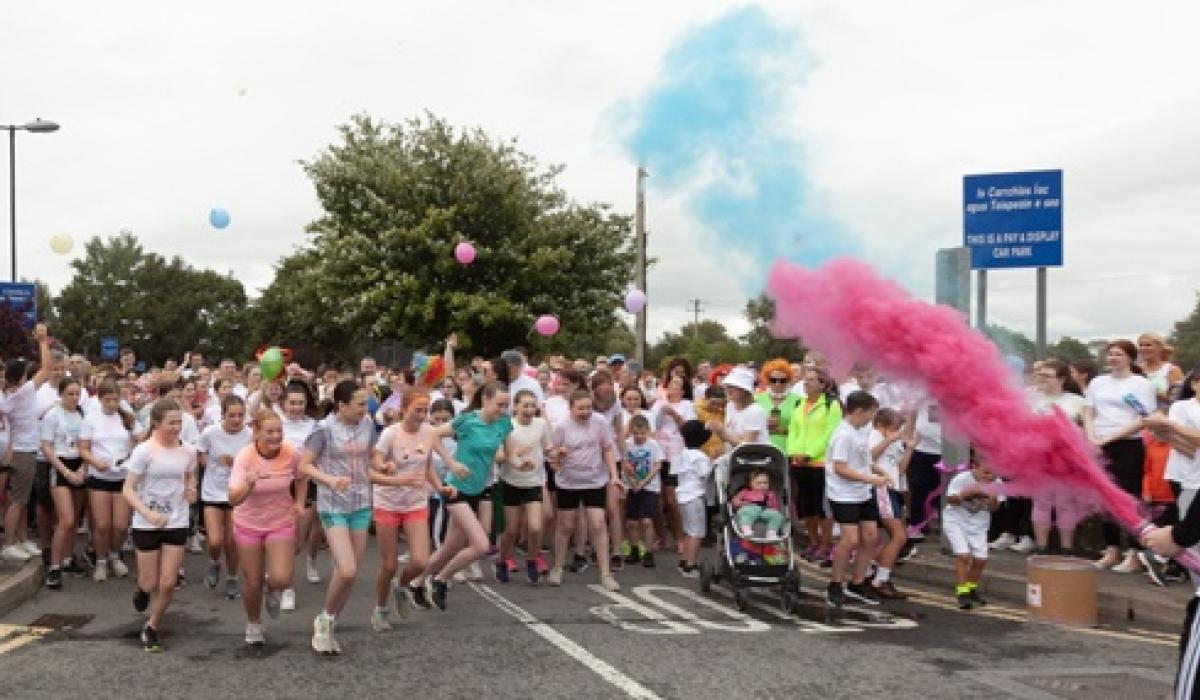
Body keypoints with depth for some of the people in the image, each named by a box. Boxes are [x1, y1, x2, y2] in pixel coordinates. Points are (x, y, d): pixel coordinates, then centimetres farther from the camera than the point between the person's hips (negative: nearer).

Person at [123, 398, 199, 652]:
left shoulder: (187, 451, -1)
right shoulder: (144, 451, -13)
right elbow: (128, 490, -12)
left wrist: (191, 491, -4)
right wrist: (149, 513, -26)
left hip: (177, 524, 3)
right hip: (146, 525, -3)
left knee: (168, 583, 0)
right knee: (150, 583, 6)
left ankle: (151, 628, 22)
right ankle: (142, 589, 43)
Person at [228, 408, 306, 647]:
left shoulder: (292, 453, -16)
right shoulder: (245, 456, -22)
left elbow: (301, 477, 8)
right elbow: (233, 499, -29)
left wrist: (299, 502, -2)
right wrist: (249, 484, -47)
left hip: (281, 523, 1)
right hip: (248, 524, 0)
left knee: (281, 579, -16)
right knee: (252, 582, 8)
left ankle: (273, 590, 24)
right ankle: (253, 624, 37)